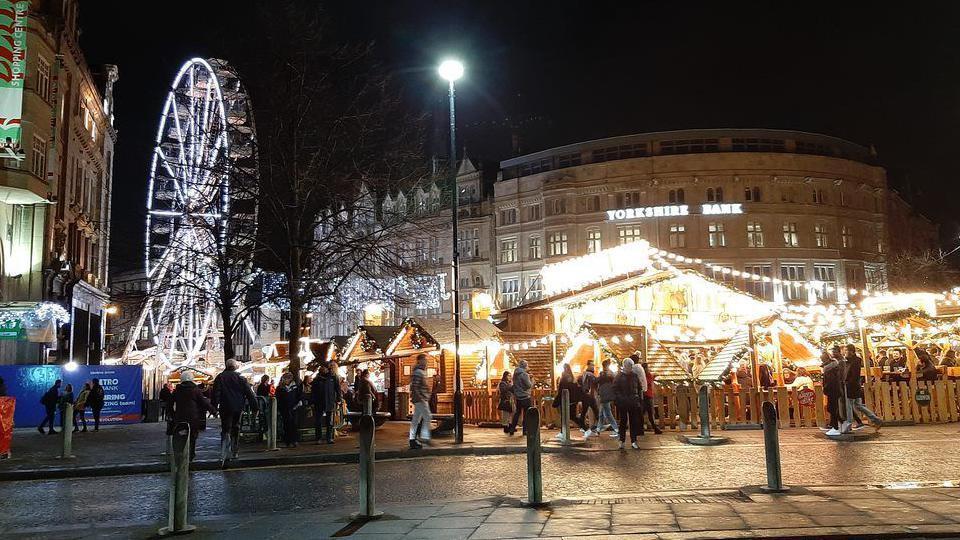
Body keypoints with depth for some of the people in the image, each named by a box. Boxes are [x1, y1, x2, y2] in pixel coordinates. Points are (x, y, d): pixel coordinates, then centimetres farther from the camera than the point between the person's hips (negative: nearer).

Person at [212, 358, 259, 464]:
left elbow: (216, 394, -6)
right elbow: (249, 393, 2)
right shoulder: (240, 378, 1)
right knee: (236, 429, 15)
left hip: (225, 408, -1)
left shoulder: (220, 377, 0)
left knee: (225, 431, -1)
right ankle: (235, 452, 20)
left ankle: (223, 455, -16)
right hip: (238, 408, 1)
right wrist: (255, 407, 5)